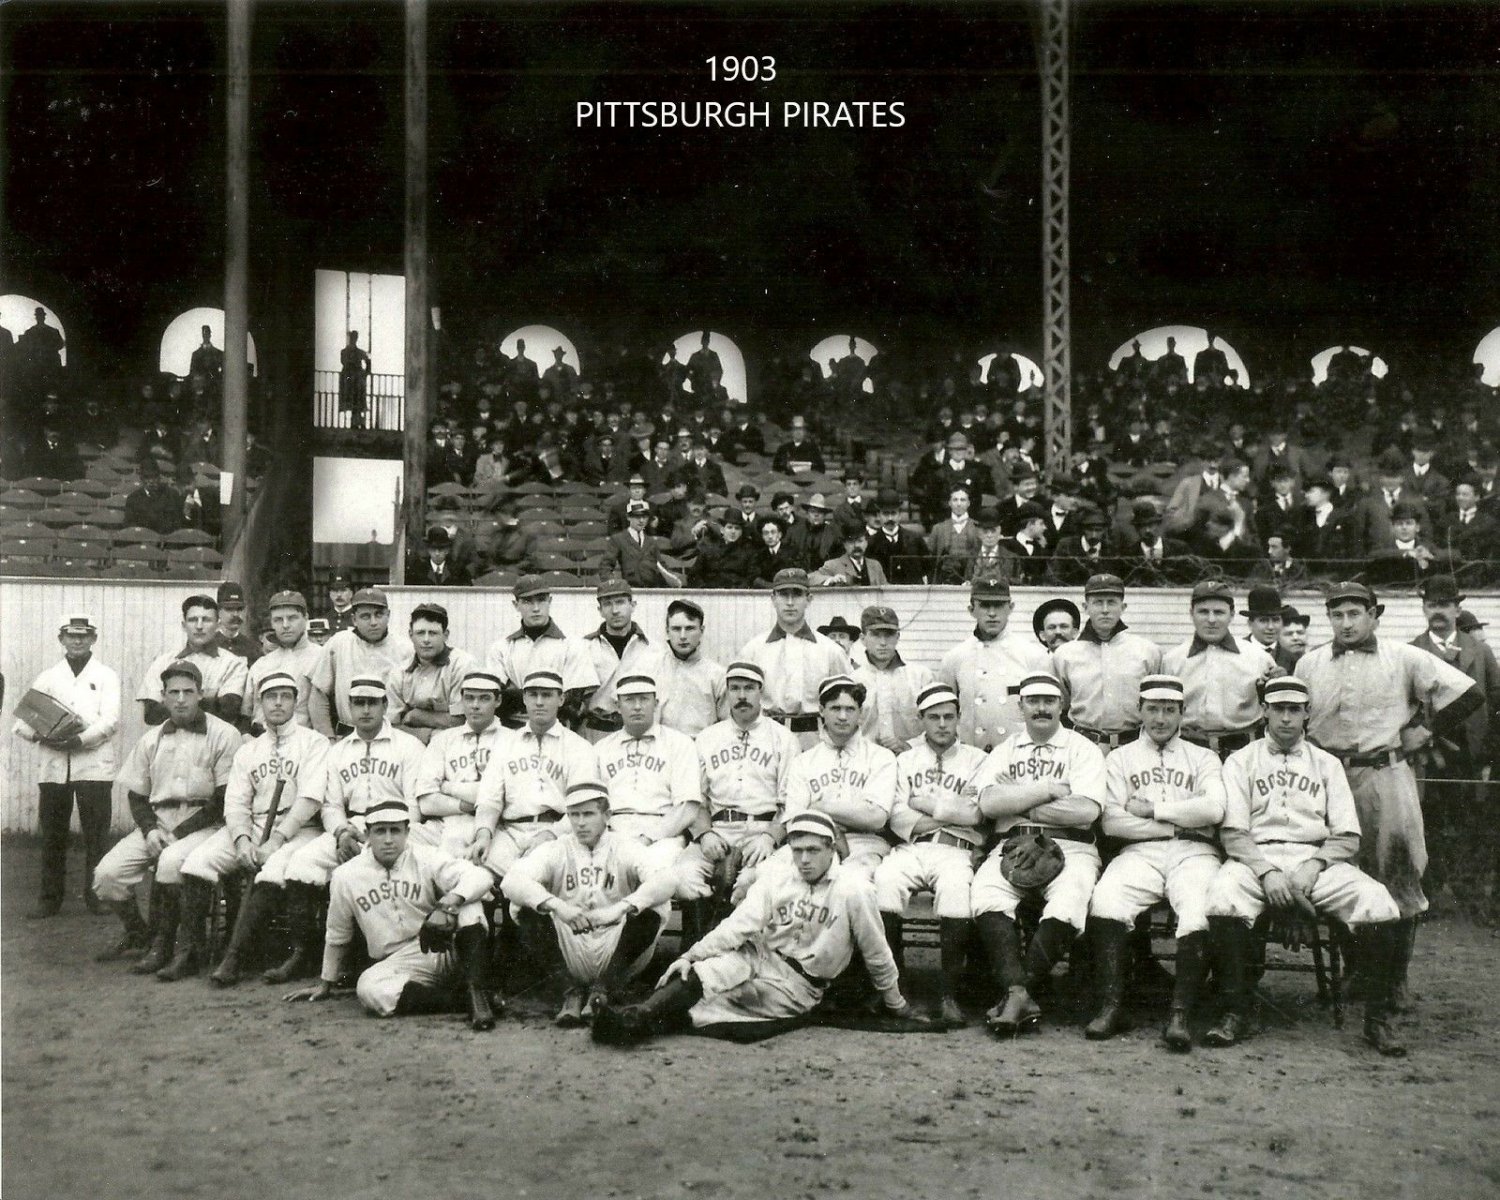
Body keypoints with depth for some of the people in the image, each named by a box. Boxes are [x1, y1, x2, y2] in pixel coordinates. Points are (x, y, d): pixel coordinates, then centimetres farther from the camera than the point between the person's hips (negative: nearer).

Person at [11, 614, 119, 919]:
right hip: (53, 766, 3)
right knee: (51, 835, 6)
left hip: (93, 764, -3)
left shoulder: (106, 676, 7)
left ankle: (96, 895, 8)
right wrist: (38, 733, -15)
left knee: (96, 836, -2)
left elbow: (111, 721, -6)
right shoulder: (47, 678, 16)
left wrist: (80, 739, -20)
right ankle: (49, 899, 14)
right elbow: (22, 718, 6)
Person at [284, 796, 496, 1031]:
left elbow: (480, 877, -21)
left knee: (466, 901, -27)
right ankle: (457, 999, -21)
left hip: (446, 950, -1)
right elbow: (337, 937, 15)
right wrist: (325, 985, 24)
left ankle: (475, 993, -29)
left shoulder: (424, 859, -6)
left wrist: (447, 905, -39)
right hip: (399, 963, 1)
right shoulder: (346, 876, 0)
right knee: (368, 990, -31)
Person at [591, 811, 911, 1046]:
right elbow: (737, 926, -7)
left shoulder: (852, 889, -11)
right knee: (706, 970, -29)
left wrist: (895, 1000, 6)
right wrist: (692, 955, -19)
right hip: (758, 957, 3)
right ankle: (639, 1016, -40)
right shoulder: (775, 881, 2)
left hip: (797, 983, -3)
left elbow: (875, 952, -3)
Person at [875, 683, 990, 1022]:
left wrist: (924, 801, 4)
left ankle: (950, 993, -27)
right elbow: (897, 816, 6)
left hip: (956, 850, -1)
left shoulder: (976, 759, 16)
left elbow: (973, 813, 0)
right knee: (884, 879, -31)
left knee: (955, 886, -35)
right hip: (910, 847, 2)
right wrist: (949, 812, -1)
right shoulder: (906, 759, 21)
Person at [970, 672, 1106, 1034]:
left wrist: (1019, 803, -2)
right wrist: (1049, 790, -5)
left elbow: (1087, 810, -6)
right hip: (1012, 843, 2)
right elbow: (988, 802, 0)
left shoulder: (1083, 749, 11)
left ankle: (1016, 991, -24)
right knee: (985, 894, -29)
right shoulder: (1005, 750, 19)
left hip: (1069, 846, -2)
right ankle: (1019, 994, -33)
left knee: (1067, 905, -33)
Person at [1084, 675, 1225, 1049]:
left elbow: (1214, 809, -2)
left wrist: (1152, 809, -3)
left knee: (1199, 911, -32)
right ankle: (1110, 1006, -26)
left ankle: (1180, 1015, -32)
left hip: (1193, 852, 0)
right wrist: (1180, 821, -1)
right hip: (1139, 853, 0)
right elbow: (1112, 821, 2)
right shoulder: (1120, 758, 18)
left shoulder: (1203, 758, 19)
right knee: (1105, 901, -30)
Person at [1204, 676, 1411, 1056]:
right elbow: (1233, 831, 1)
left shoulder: (1327, 764, 19)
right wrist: (1266, 872, -15)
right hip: (1256, 856, -2)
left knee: (1378, 904, -27)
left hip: (1317, 857, 2)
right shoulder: (1241, 760, 13)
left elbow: (1348, 836, 9)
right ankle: (1235, 1012, -25)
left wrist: (1313, 867, -10)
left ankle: (1378, 1017, -14)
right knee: (1224, 894, -35)